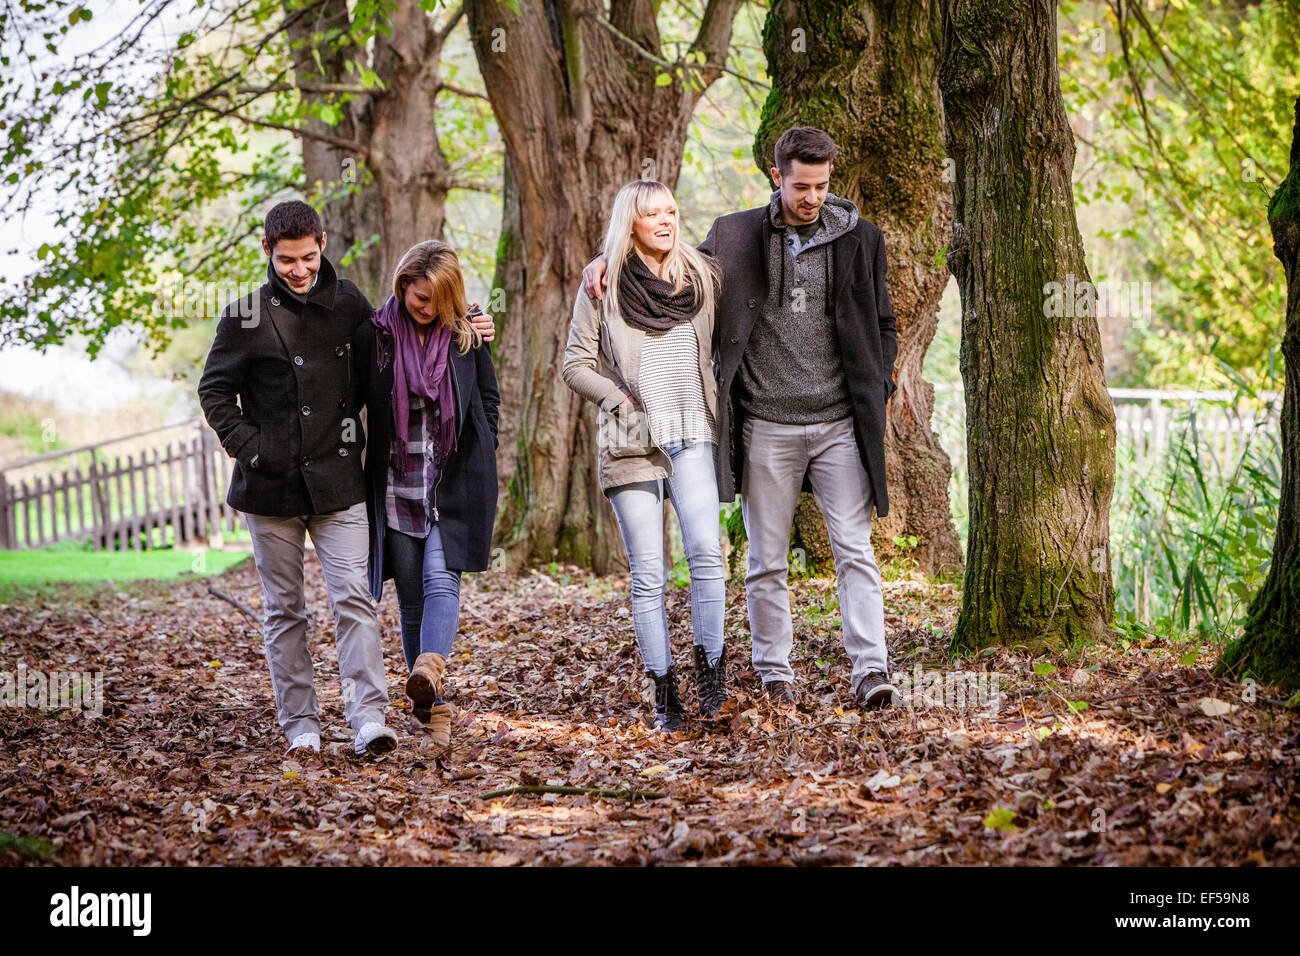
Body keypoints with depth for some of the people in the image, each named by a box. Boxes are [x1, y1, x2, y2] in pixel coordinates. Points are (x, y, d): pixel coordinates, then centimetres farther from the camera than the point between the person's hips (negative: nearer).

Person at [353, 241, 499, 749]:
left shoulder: (466, 336, 0)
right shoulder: (372, 336, -1)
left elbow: (489, 401, 12)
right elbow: (351, 404, 8)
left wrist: (478, 465, 6)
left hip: (455, 486, -1)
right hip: (396, 490, 1)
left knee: (441, 579, -19)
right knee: (411, 597, 3)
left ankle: (429, 671, -37)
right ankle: (432, 707, 9)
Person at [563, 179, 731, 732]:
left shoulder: (701, 275, 10)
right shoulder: (604, 284, 3)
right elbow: (576, 365, 4)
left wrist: (726, 405, 9)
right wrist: (620, 401, -8)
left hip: (692, 437, 1)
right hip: (631, 442, -1)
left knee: (705, 551, -18)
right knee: (648, 575, -2)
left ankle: (711, 667, -6)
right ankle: (664, 693, 4)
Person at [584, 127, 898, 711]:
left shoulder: (859, 239, 6)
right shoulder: (737, 237, 4)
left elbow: (882, 326, 16)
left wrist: (876, 391, 4)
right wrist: (608, 262, 1)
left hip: (840, 424, 0)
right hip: (766, 427, 0)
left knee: (854, 549, -6)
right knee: (767, 559, 5)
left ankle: (870, 669, -8)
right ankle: (774, 674, 14)